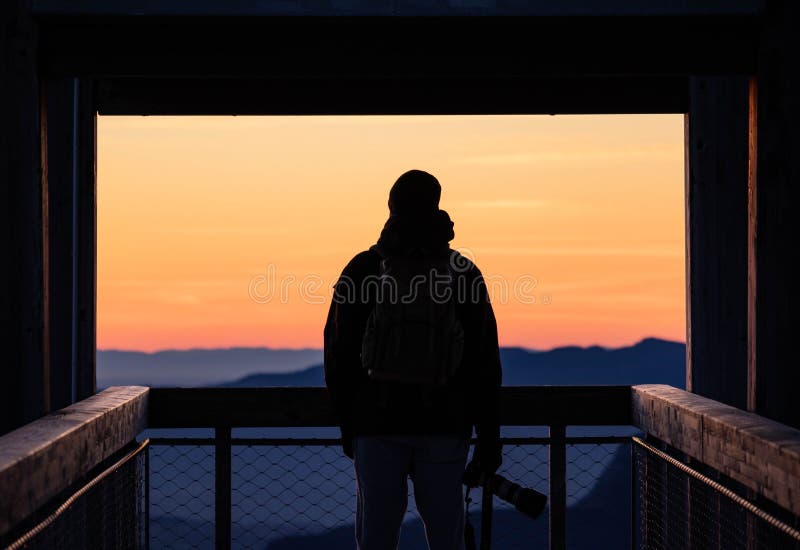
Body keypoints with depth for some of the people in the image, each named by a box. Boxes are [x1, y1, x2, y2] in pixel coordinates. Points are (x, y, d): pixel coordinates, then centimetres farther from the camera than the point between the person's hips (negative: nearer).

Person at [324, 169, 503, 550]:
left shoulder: (361, 270, 1)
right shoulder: (464, 273, 2)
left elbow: (339, 355, 3)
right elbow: (484, 365, 1)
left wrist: (347, 423, 12)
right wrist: (488, 438, 6)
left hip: (377, 423, 0)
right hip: (445, 427, 0)